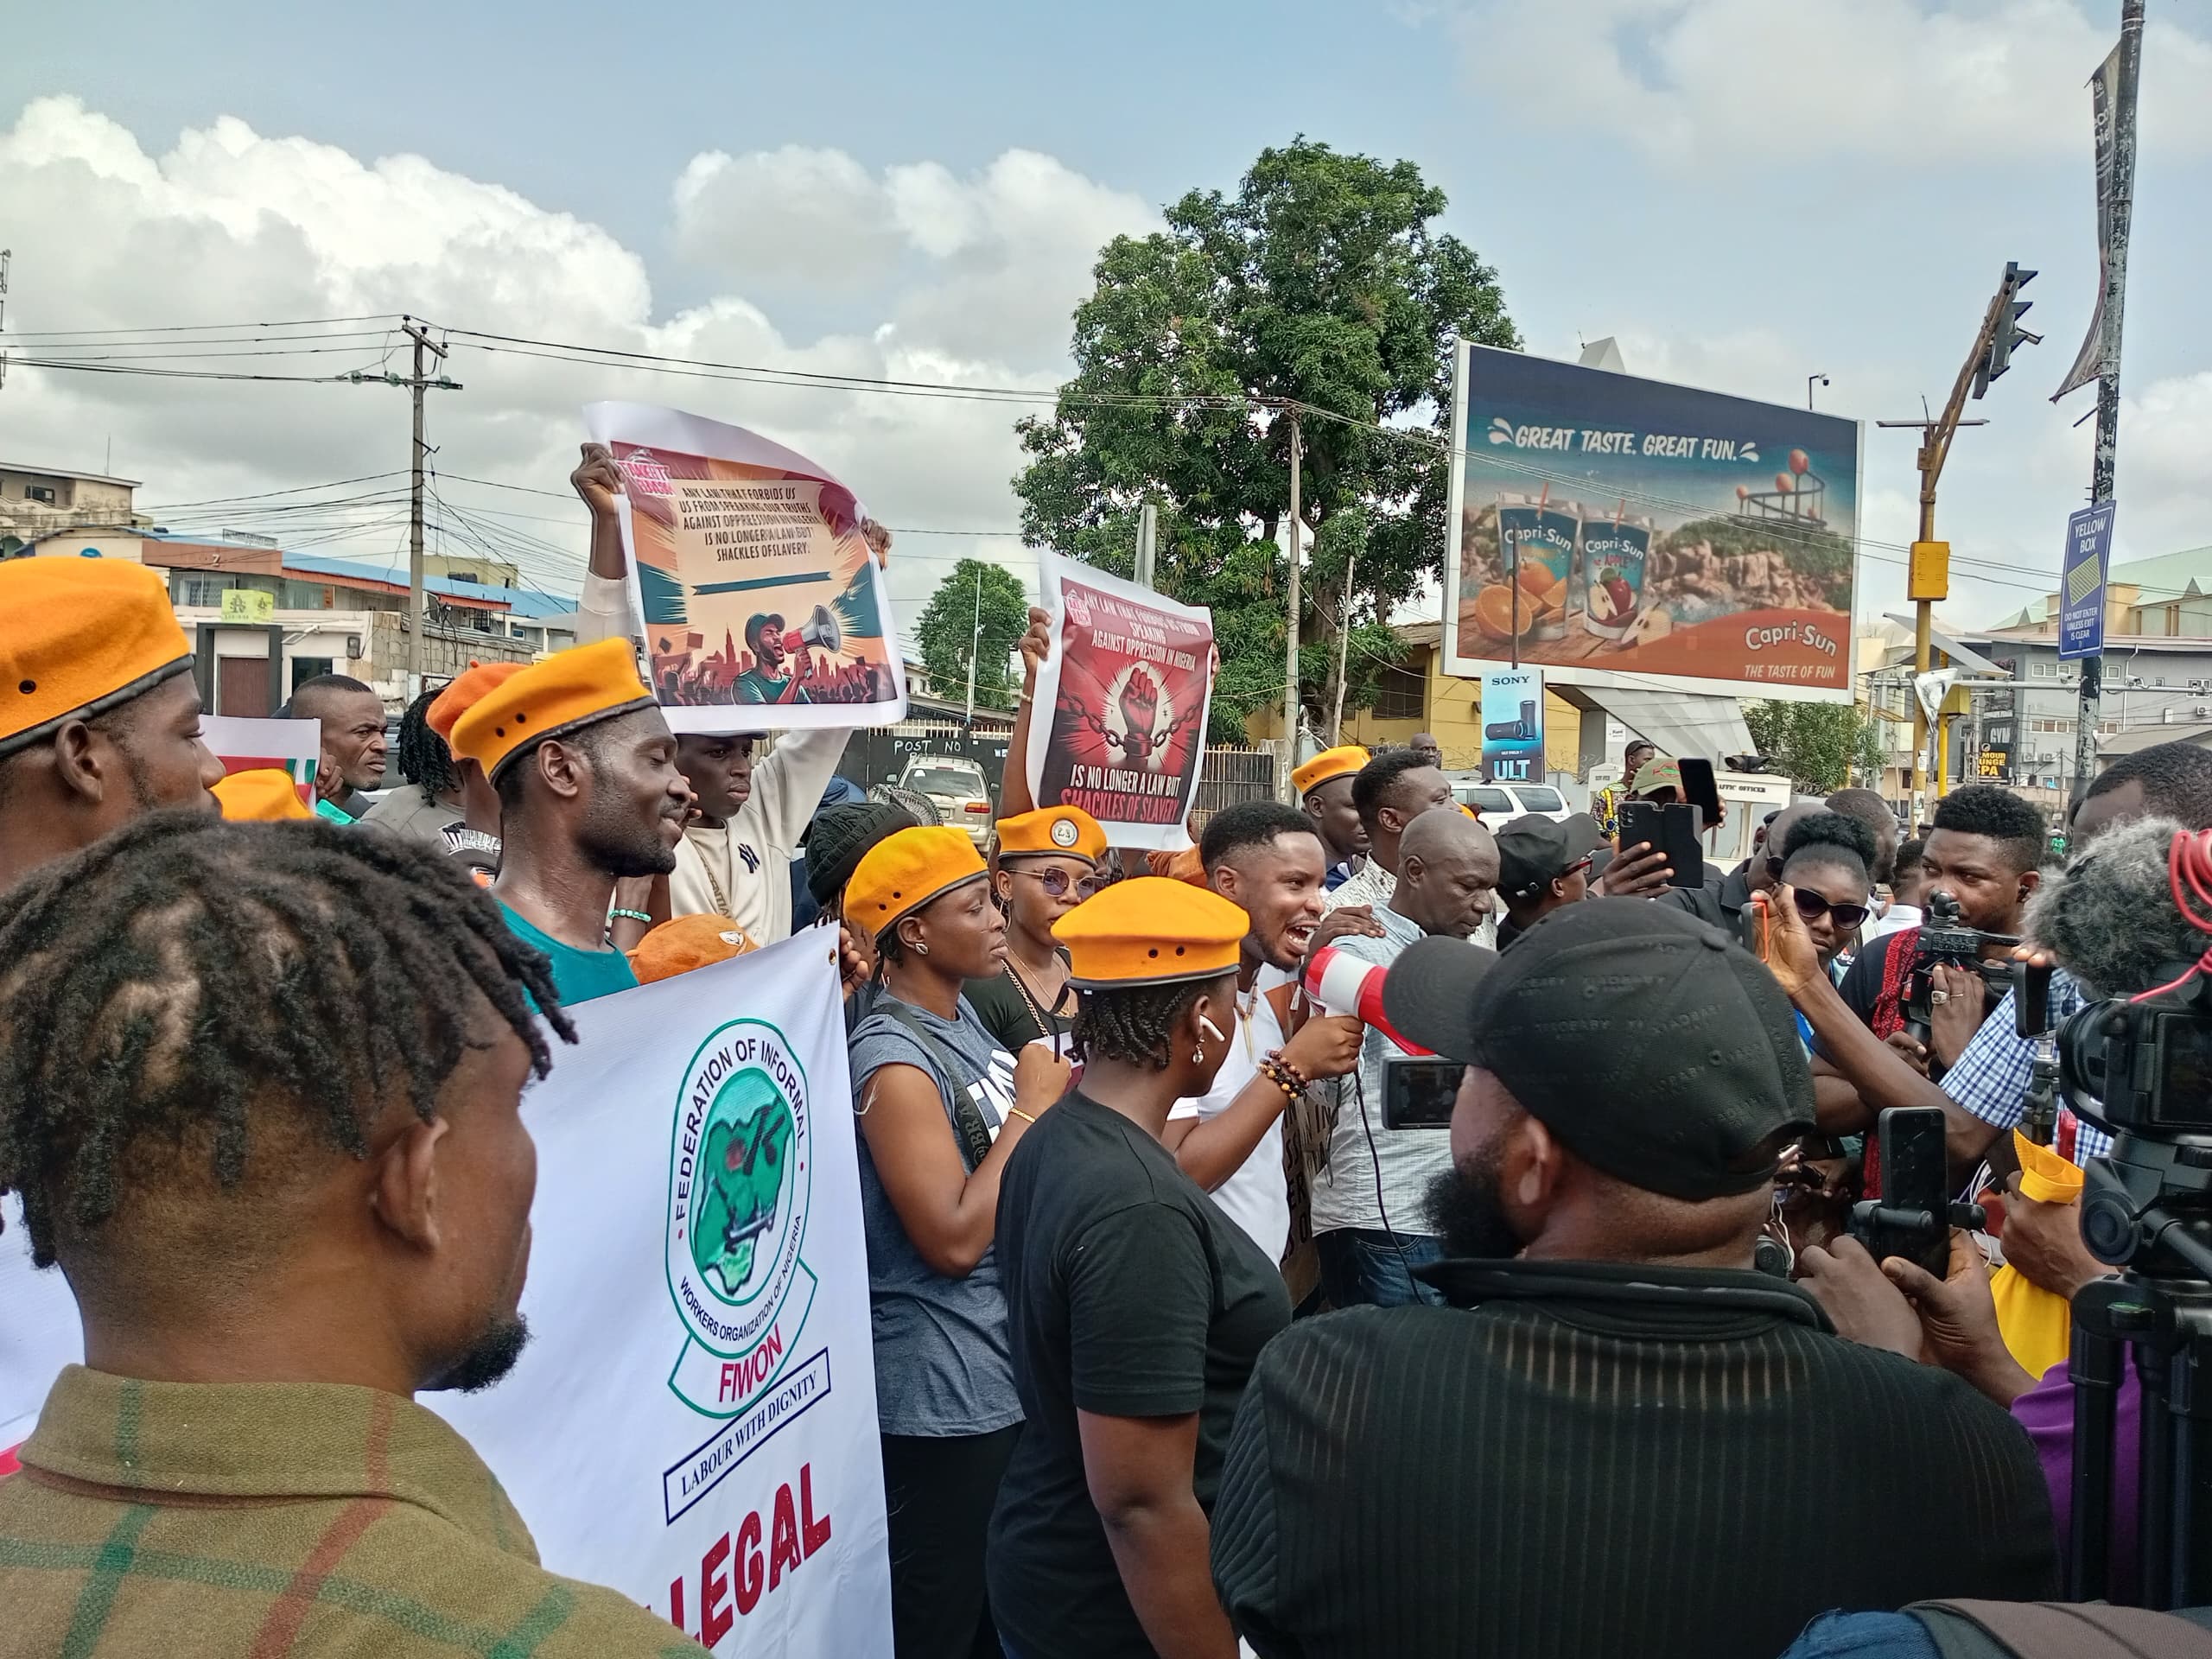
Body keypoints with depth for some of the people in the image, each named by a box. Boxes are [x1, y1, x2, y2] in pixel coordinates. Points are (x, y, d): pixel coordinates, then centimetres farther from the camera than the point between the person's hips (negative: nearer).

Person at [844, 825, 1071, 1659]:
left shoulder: (964, 1017, 6)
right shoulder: (894, 1058, -21)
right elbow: (954, 1239, -24)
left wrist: (1054, 1101, -2)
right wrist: (1031, 1108, -18)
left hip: (1008, 1373, 9)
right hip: (943, 1399, -9)